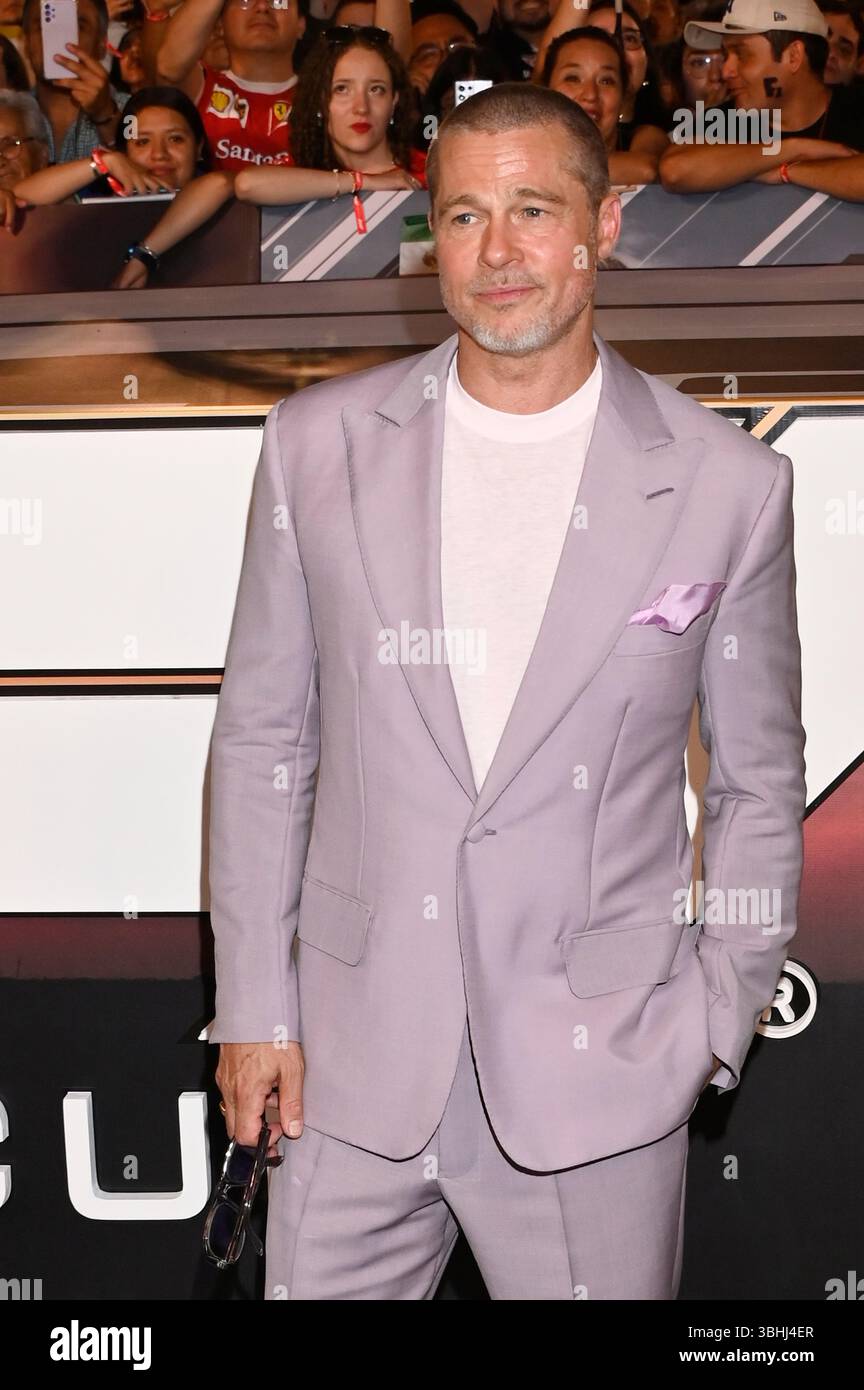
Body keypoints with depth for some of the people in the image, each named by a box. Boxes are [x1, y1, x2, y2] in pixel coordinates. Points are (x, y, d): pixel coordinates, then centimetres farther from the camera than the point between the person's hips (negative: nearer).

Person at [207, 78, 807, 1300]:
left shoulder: (727, 481, -3)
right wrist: (252, 1006, 4)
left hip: (597, 1066, -1)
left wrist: (716, 1027, 2)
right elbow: (261, 740, 6)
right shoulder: (318, 443, 1)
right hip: (354, 1057, 2)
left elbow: (759, 786, 5)